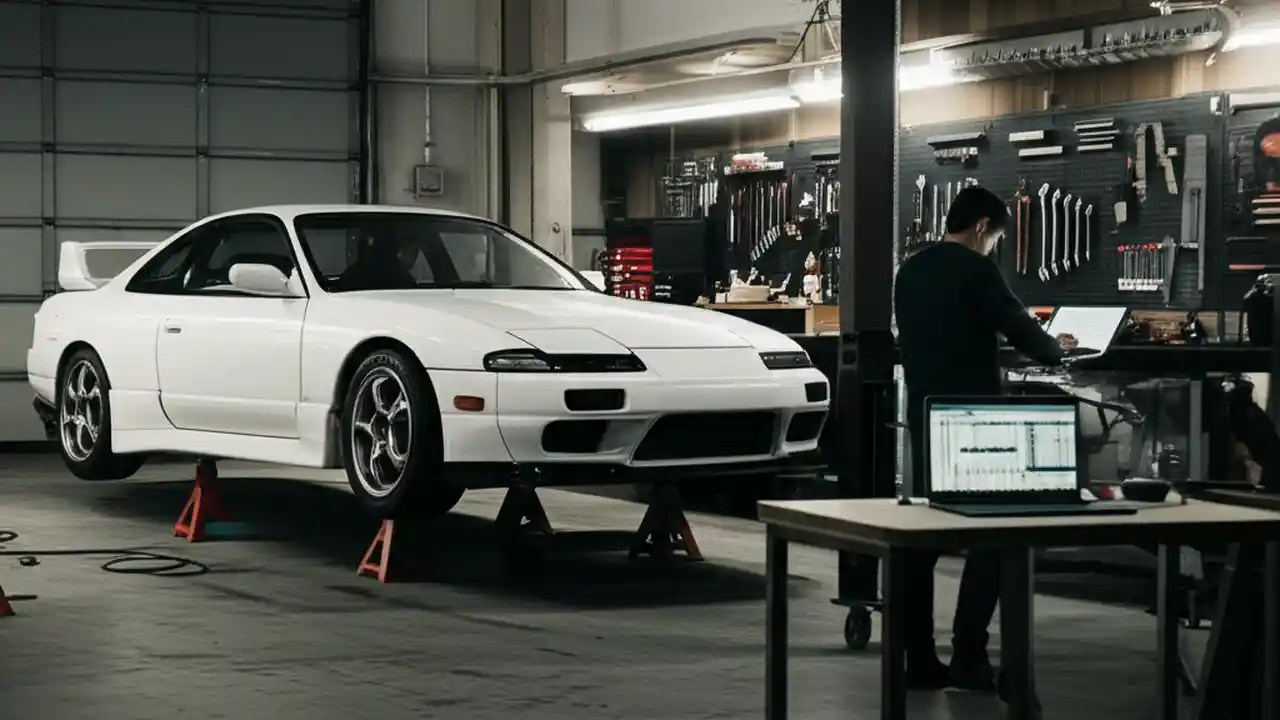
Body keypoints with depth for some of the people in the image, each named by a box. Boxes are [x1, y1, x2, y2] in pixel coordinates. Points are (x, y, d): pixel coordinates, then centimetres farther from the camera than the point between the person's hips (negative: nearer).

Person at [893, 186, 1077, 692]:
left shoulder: (909, 271, 11)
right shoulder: (975, 270, -11)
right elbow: (1021, 329, -9)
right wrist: (1056, 348, 11)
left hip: (924, 417, 7)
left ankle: (920, 660, 8)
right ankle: (967, 657, -7)